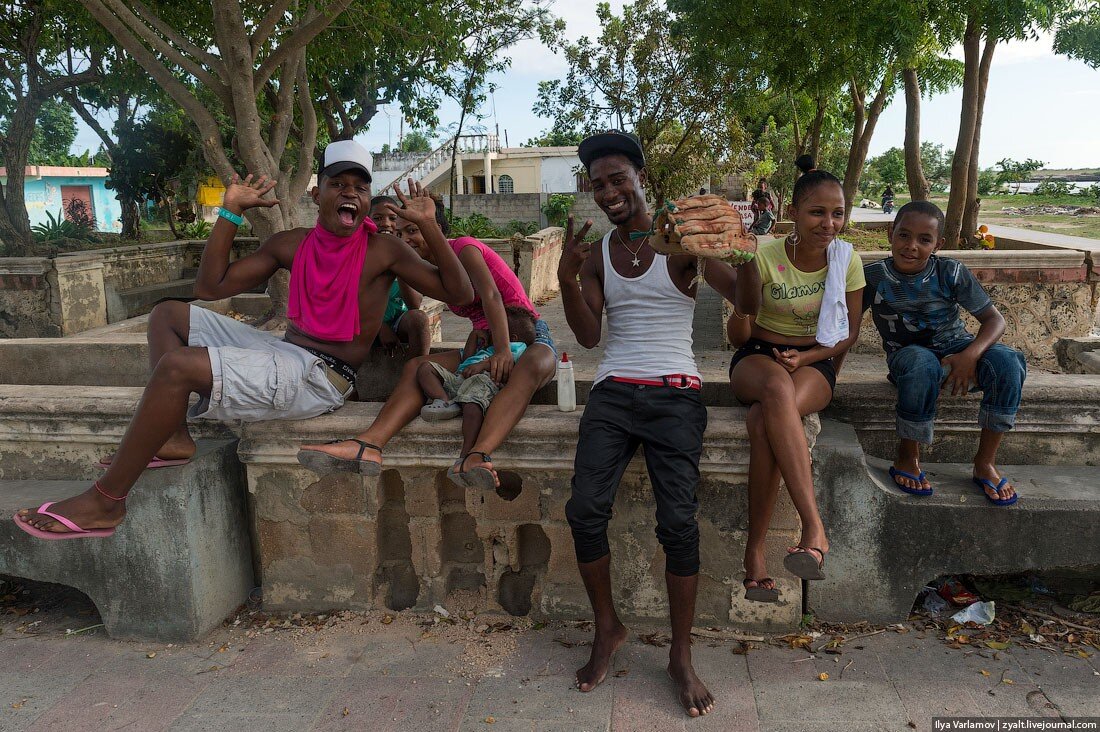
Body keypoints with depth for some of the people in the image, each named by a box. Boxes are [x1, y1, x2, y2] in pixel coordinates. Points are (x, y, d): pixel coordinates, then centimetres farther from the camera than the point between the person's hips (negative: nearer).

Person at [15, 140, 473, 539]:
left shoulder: (383, 251, -6)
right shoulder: (290, 246, 10)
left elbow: (459, 293, -11)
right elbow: (210, 287, 8)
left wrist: (429, 226, -20)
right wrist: (231, 212, 5)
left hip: (321, 379, -8)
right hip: (283, 353, 8)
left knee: (178, 365, -23)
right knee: (169, 314, 13)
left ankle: (105, 501, -11)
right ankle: (174, 438, -3)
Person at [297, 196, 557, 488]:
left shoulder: (464, 246, -7)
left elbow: (491, 296, -23)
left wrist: (503, 350, -36)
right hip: (484, 342, 7)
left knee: (533, 365, -44)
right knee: (416, 366, -18)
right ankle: (368, 445, -42)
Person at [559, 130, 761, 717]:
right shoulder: (595, 253, 11)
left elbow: (747, 304, -7)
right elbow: (588, 336, 3)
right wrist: (567, 279, -13)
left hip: (675, 394, -2)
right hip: (614, 392, 3)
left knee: (678, 520, -16)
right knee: (585, 509, -15)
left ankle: (681, 657, 3)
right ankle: (607, 629, 9)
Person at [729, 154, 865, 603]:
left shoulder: (847, 260, 0)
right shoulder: (765, 257, -7)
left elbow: (849, 334, 5)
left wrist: (807, 356, -13)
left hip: (815, 364, 1)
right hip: (759, 357, -1)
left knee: (764, 421, -37)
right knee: (777, 387, -42)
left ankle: (755, 550, -31)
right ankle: (815, 529, -46)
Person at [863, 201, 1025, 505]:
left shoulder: (951, 272, -8)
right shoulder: (873, 276, -9)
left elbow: (994, 319, -7)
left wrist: (970, 355, -27)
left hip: (955, 347, 2)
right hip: (907, 353, -2)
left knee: (1008, 361, -29)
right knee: (922, 364, -40)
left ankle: (985, 462, -15)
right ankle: (907, 457, -20)